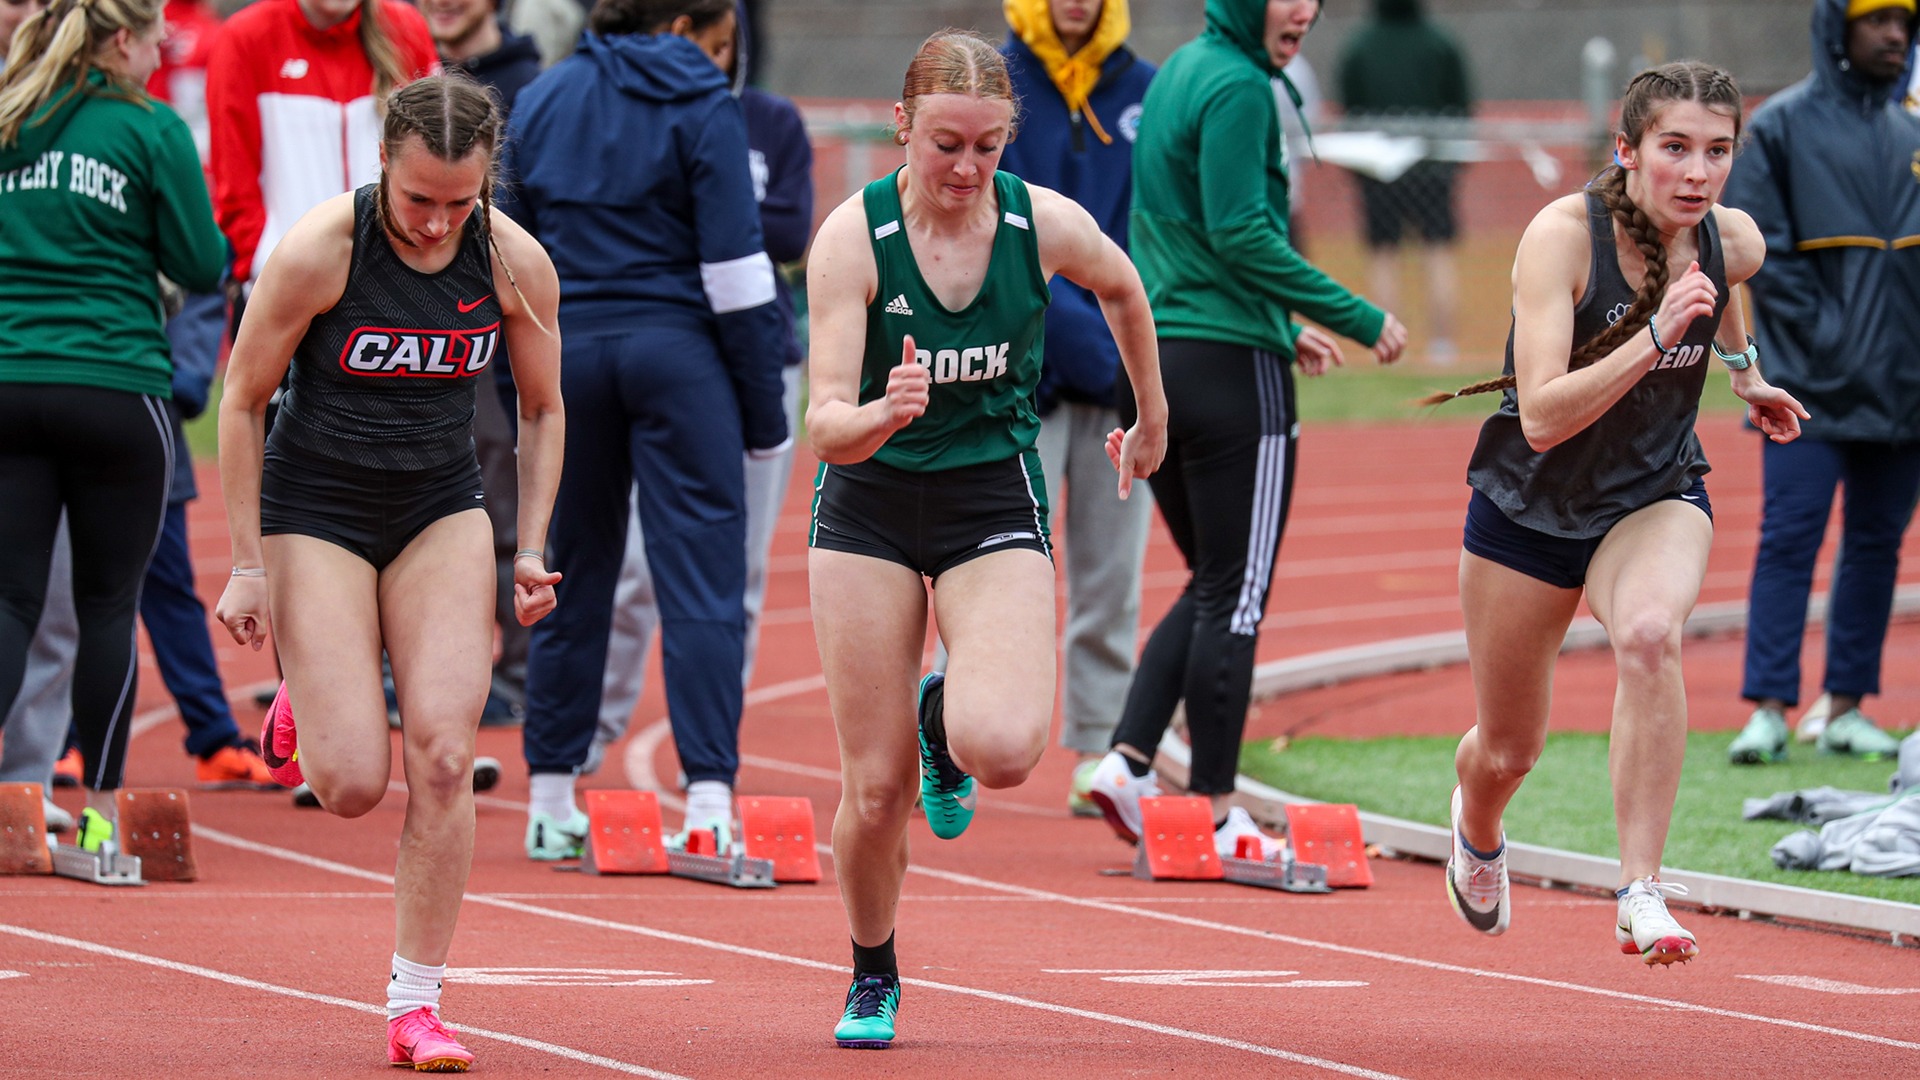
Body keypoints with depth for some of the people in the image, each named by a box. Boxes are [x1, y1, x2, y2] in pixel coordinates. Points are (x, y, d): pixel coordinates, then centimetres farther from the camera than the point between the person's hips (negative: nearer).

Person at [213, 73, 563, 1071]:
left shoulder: (515, 262, -10)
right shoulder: (317, 251, -19)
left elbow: (542, 411, 7)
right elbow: (242, 402, -9)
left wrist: (531, 548, -2)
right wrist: (247, 564, -9)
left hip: (442, 510, 3)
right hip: (316, 509, -2)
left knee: (442, 755, -13)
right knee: (353, 784, -10)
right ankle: (306, 705, 29)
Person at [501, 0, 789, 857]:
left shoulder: (539, 104, 10)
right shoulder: (702, 107, -5)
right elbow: (733, 265, -9)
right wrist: (764, 410, -4)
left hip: (568, 350, 4)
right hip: (676, 350, -4)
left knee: (573, 574, 13)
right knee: (700, 575, -4)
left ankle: (551, 799, 15)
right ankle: (707, 795, -14)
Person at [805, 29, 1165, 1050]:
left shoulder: (1049, 225, -13)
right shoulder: (853, 237, -18)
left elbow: (1123, 291, 12)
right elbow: (825, 426, -23)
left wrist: (1151, 417, 24)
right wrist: (882, 415, -45)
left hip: (994, 502, 1)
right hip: (870, 504, -1)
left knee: (1003, 748, -24)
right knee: (874, 792, -1)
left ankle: (944, 720, 15)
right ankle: (872, 980, 29)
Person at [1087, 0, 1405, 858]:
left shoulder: (1175, 75, 15)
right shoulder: (1239, 87, -13)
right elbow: (1243, 234, -20)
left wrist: (1279, 327, 22)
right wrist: (1360, 320, -16)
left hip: (1155, 361, 9)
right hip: (1231, 370, -9)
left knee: (1213, 585, 16)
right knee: (1235, 596, -1)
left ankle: (1128, 759, 4)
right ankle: (1213, 814, 2)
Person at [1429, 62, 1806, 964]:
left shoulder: (1734, 242, -12)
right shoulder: (1563, 234, -26)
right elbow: (1541, 417, -34)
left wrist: (1741, 368, 24)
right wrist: (1656, 335, -41)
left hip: (1655, 499, 1)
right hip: (1528, 507, -1)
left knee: (1649, 635, -35)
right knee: (1507, 754, 14)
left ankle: (1641, 891, -31)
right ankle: (1477, 834, 53)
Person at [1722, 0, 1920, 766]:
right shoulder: (1782, 126, -2)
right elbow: (1751, 243, -7)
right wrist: (1819, 329, -13)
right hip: (1811, 385, -5)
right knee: (1789, 538, -8)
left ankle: (1845, 707, 12)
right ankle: (1768, 709, -9)